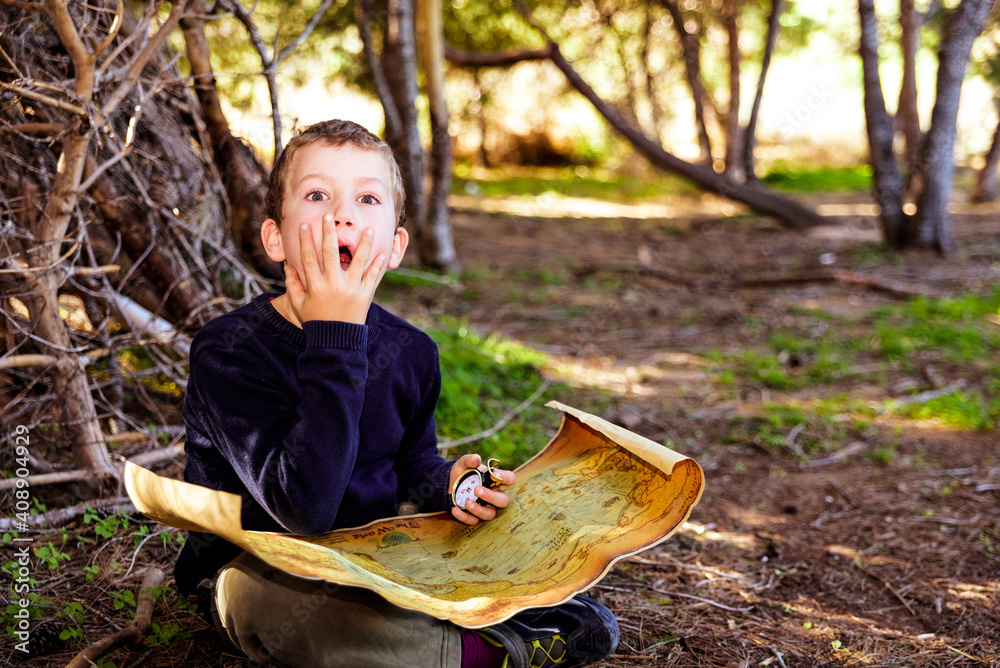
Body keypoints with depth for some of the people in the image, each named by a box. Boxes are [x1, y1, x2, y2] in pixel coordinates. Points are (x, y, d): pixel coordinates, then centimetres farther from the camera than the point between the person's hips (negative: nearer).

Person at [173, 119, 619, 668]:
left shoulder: (410, 351, -4)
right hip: (259, 563, -4)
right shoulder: (228, 351, -23)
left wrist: (446, 482, -10)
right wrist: (334, 336, -35)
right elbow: (303, 508, -35)